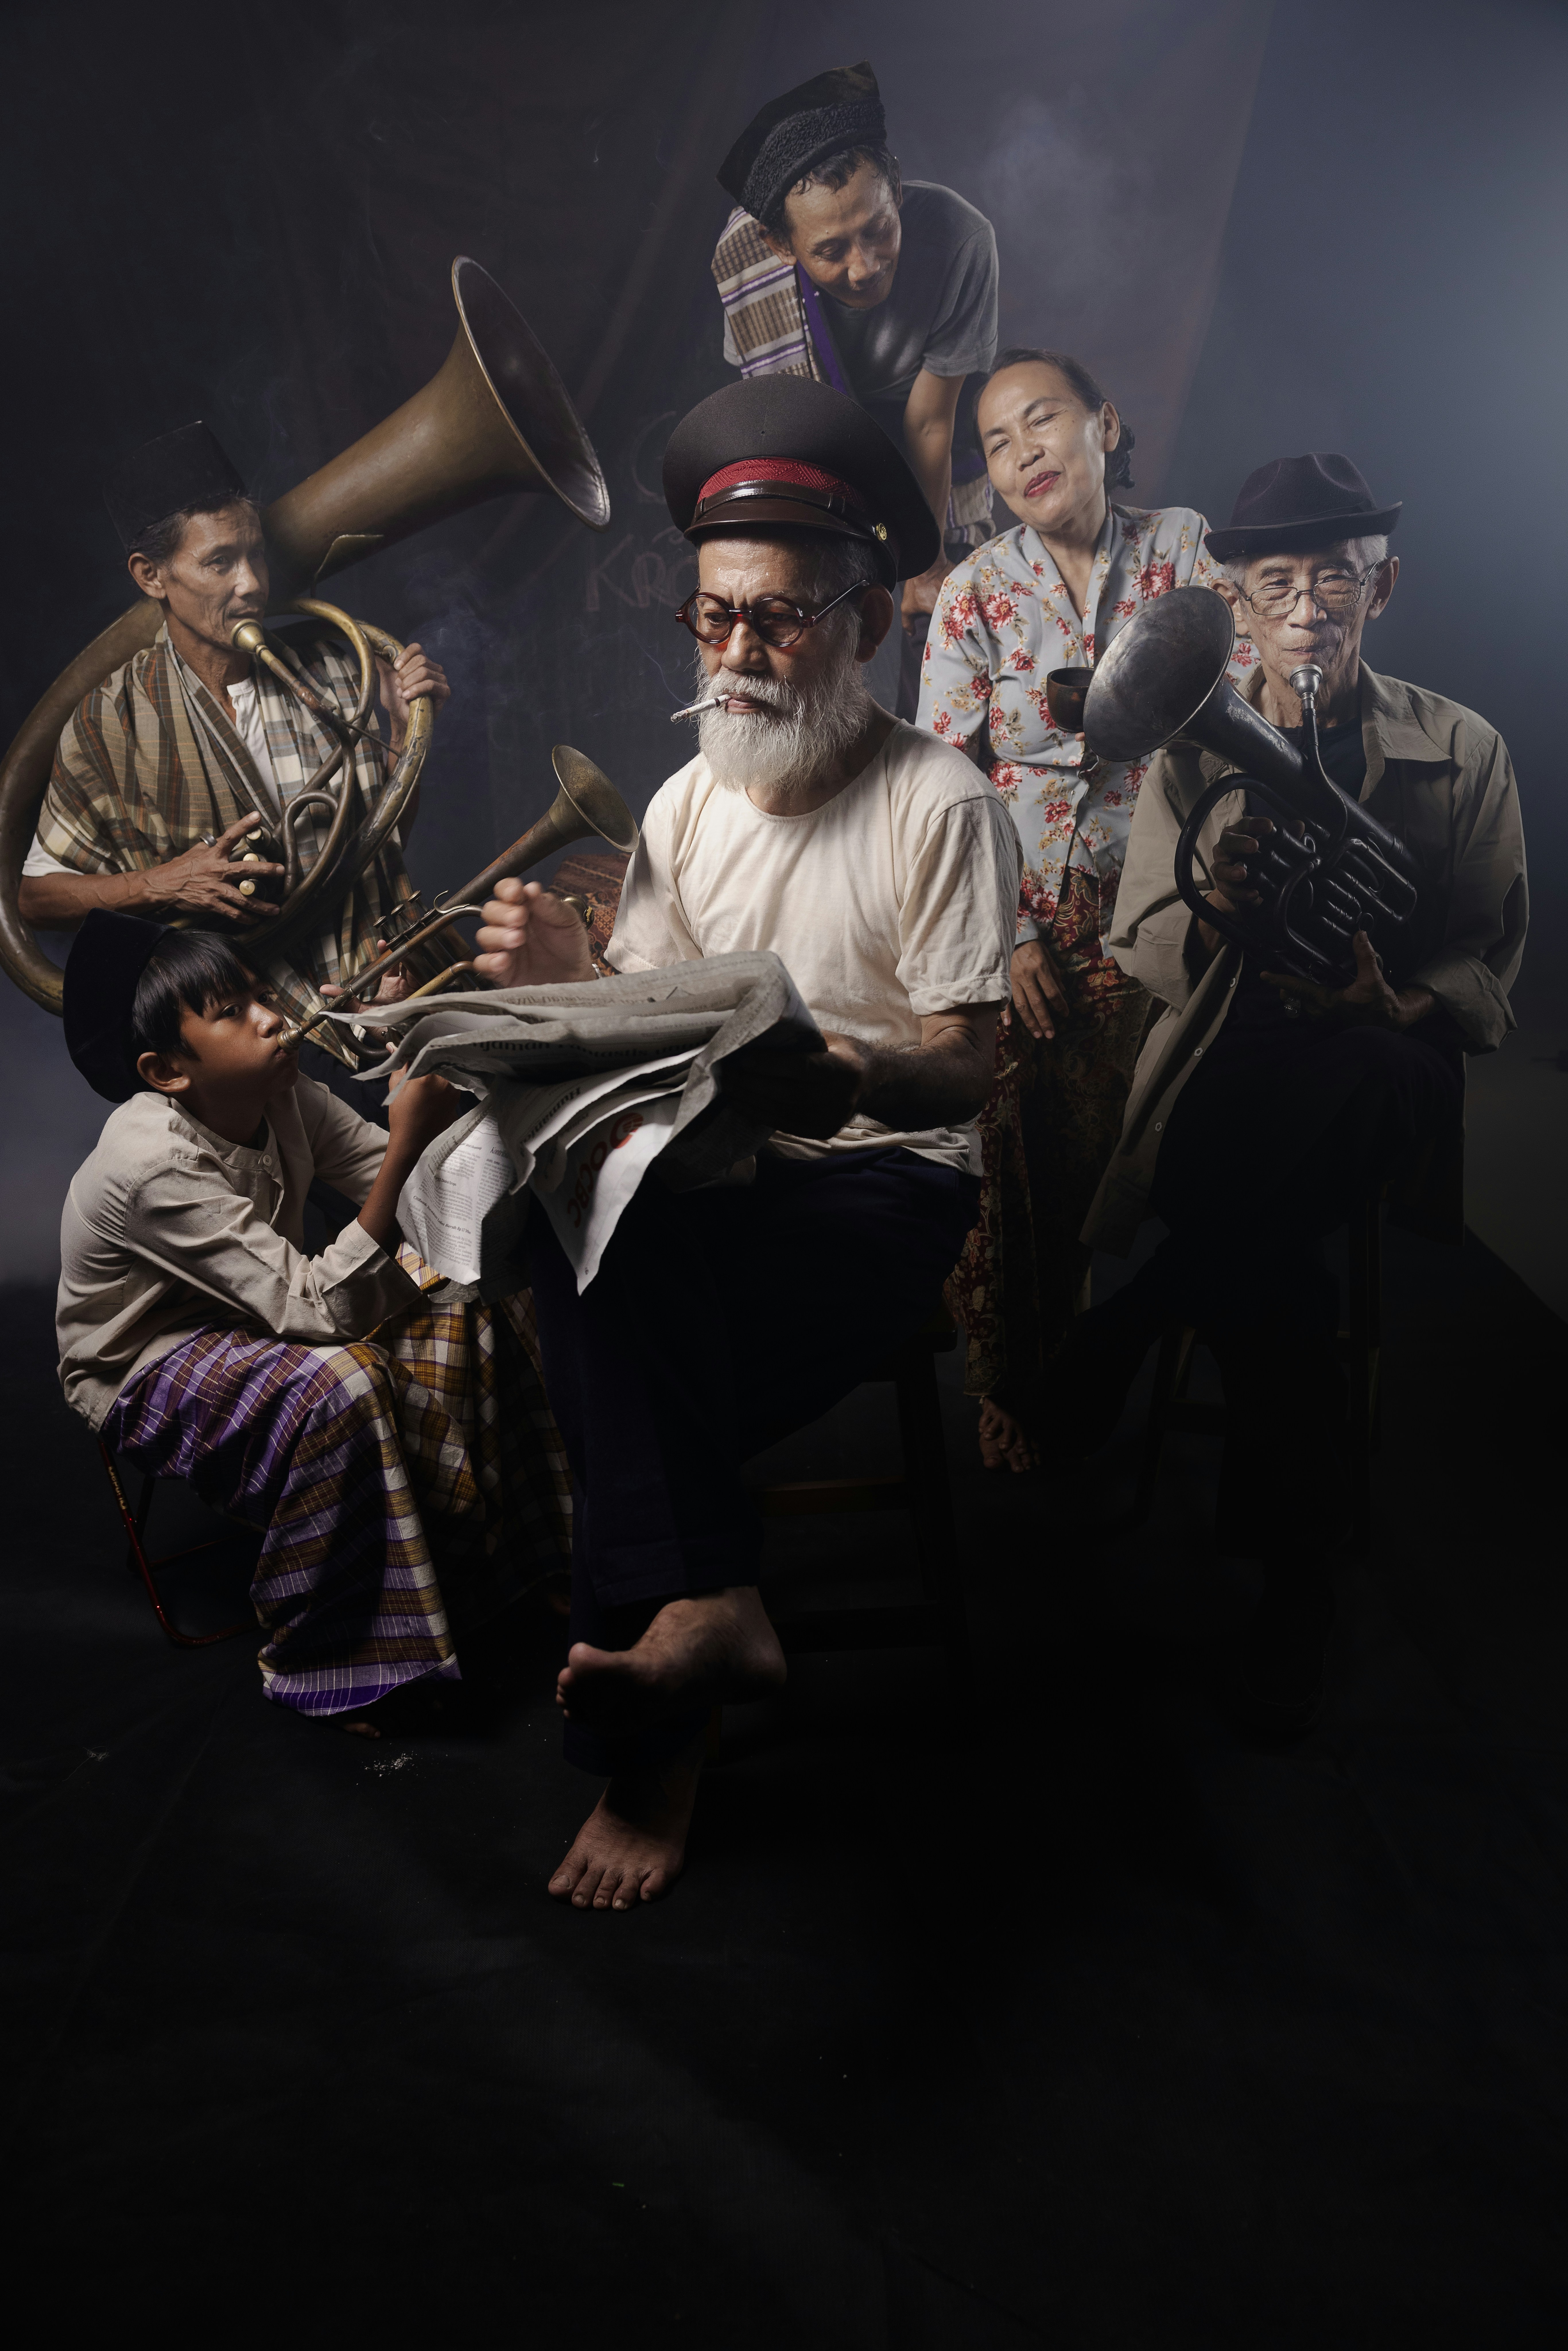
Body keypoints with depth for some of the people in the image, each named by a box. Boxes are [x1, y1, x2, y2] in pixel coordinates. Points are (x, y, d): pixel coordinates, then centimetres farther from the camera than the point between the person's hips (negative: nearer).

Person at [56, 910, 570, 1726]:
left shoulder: (278, 1092, -10)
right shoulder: (154, 1167, -32)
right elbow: (321, 1310, -37)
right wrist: (407, 1145, -43)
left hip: (251, 1315, 8)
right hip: (143, 1368, -8)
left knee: (468, 1299, -7)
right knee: (340, 1382, -36)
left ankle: (478, 1557, 6)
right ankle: (324, 1663, -16)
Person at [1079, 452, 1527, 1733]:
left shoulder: (1464, 752, 6)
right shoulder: (1194, 747, 8)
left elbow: (1488, 966, 3)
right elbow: (1141, 945, -1)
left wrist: (1399, 1004, -20)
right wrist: (1217, 907, -25)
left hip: (1374, 1078, 1)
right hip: (1225, 1075, 0)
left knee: (1361, 1074, -33)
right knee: (1279, 1279, -26)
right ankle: (1296, 1571, -1)